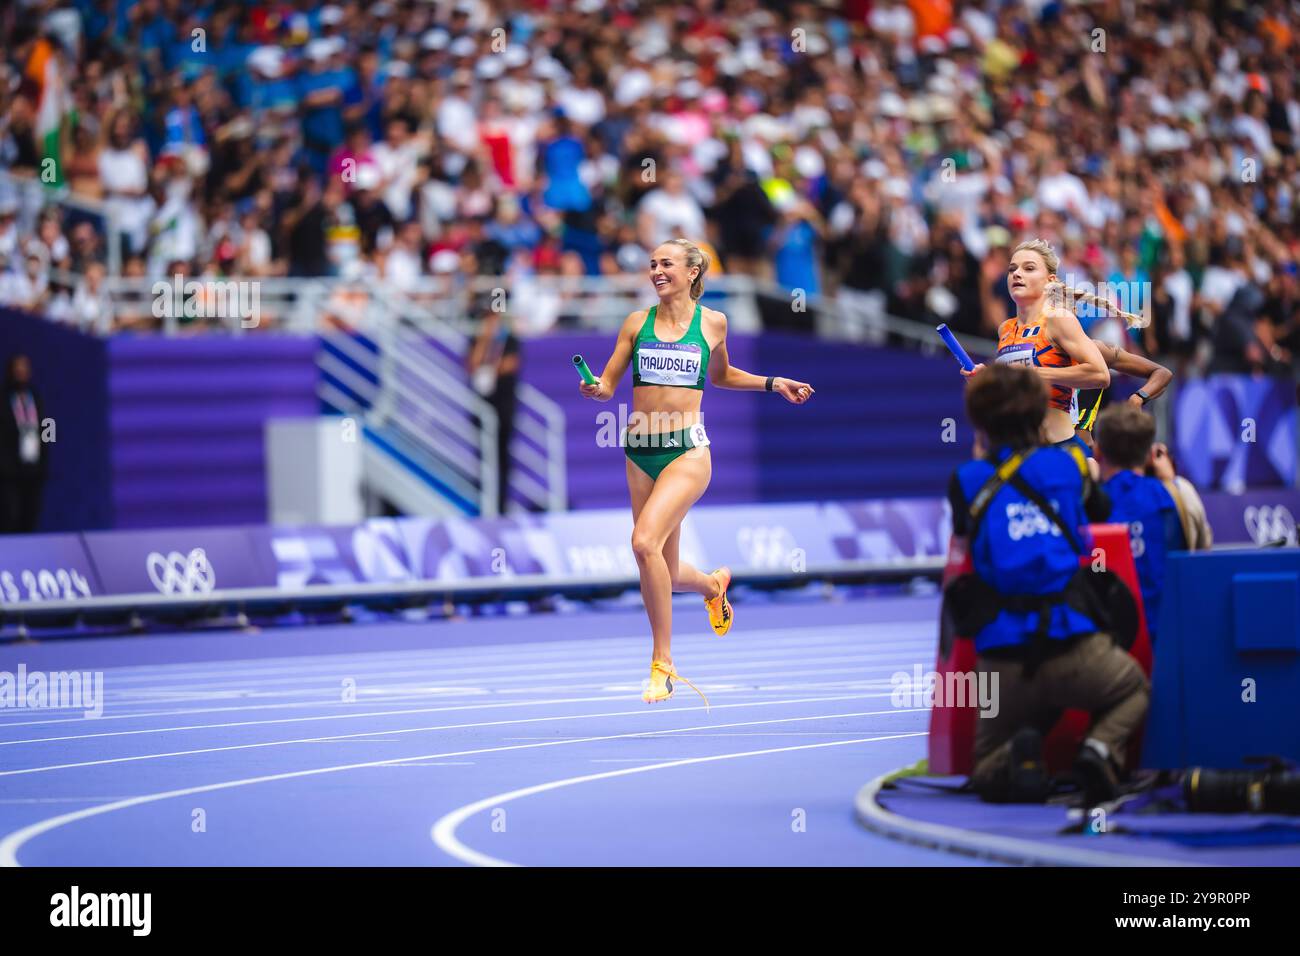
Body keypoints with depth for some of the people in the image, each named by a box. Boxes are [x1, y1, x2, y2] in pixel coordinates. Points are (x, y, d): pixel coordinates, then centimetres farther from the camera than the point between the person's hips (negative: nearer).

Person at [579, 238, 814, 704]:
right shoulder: (637, 322, 6)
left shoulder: (713, 322, 4)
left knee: (644, 541, -26)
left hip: (687, 450, -3)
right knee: (664, 573, 6)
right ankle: (713, 583, 45)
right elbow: (608, 385, 8)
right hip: (641, 453, 3)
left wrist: (773, 383, 14)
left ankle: (662, 663, -16)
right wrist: (594, 388, -14)